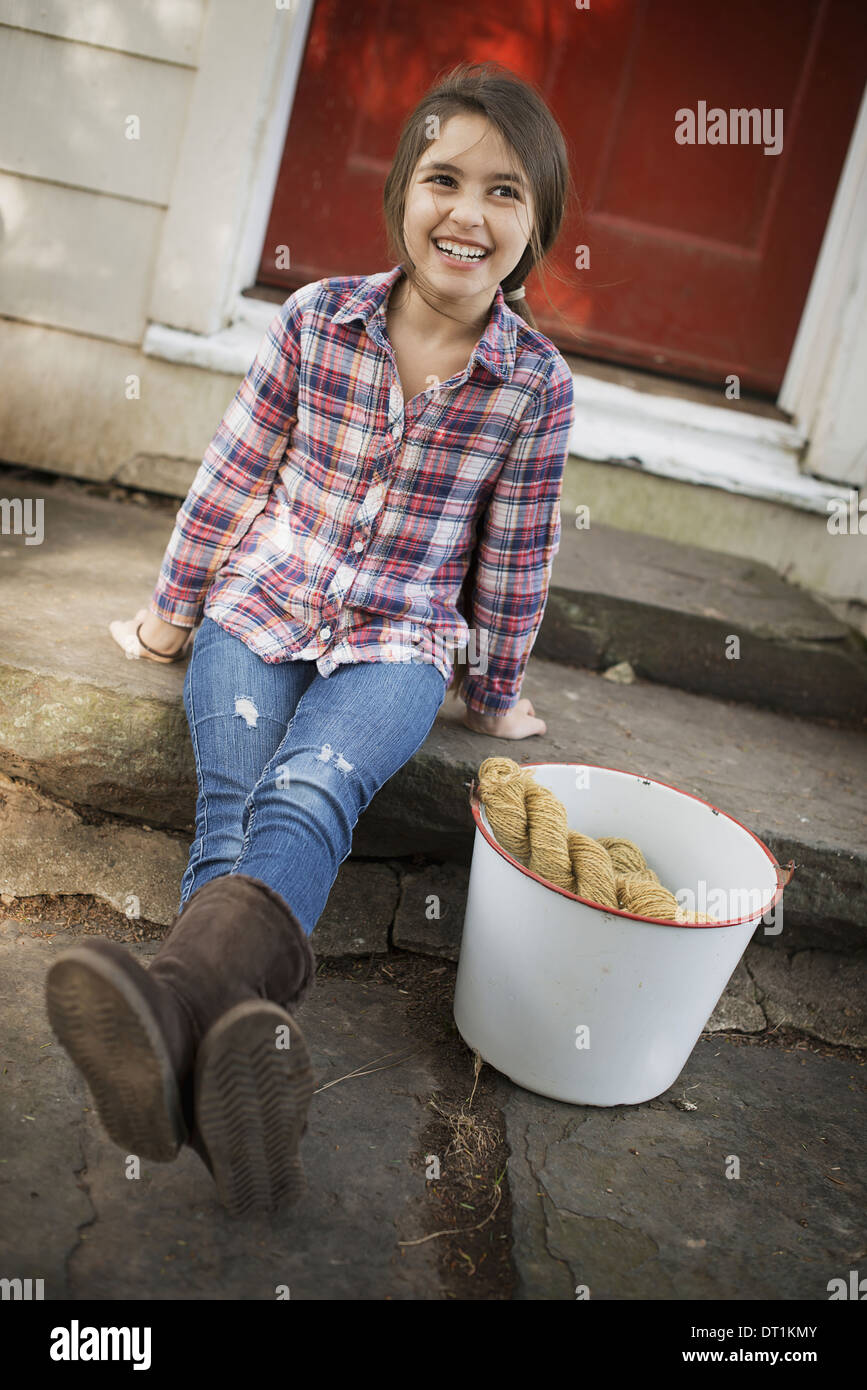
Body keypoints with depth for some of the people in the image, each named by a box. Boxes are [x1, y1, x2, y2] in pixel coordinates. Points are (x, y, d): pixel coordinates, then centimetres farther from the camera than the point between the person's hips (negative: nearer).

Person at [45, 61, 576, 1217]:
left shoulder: (537, 383, -3)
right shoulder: (316, 320, -1)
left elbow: (516, 556, 5)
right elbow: (235, 471, 7)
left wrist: (495, 696, 13)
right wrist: (175, 607, 12)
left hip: (398, 643, -2)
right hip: (260, 610, 2)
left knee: (312, 791, -32)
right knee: (234, 801, -27)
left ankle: (183, 995, -57)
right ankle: (244, 1048, -49)